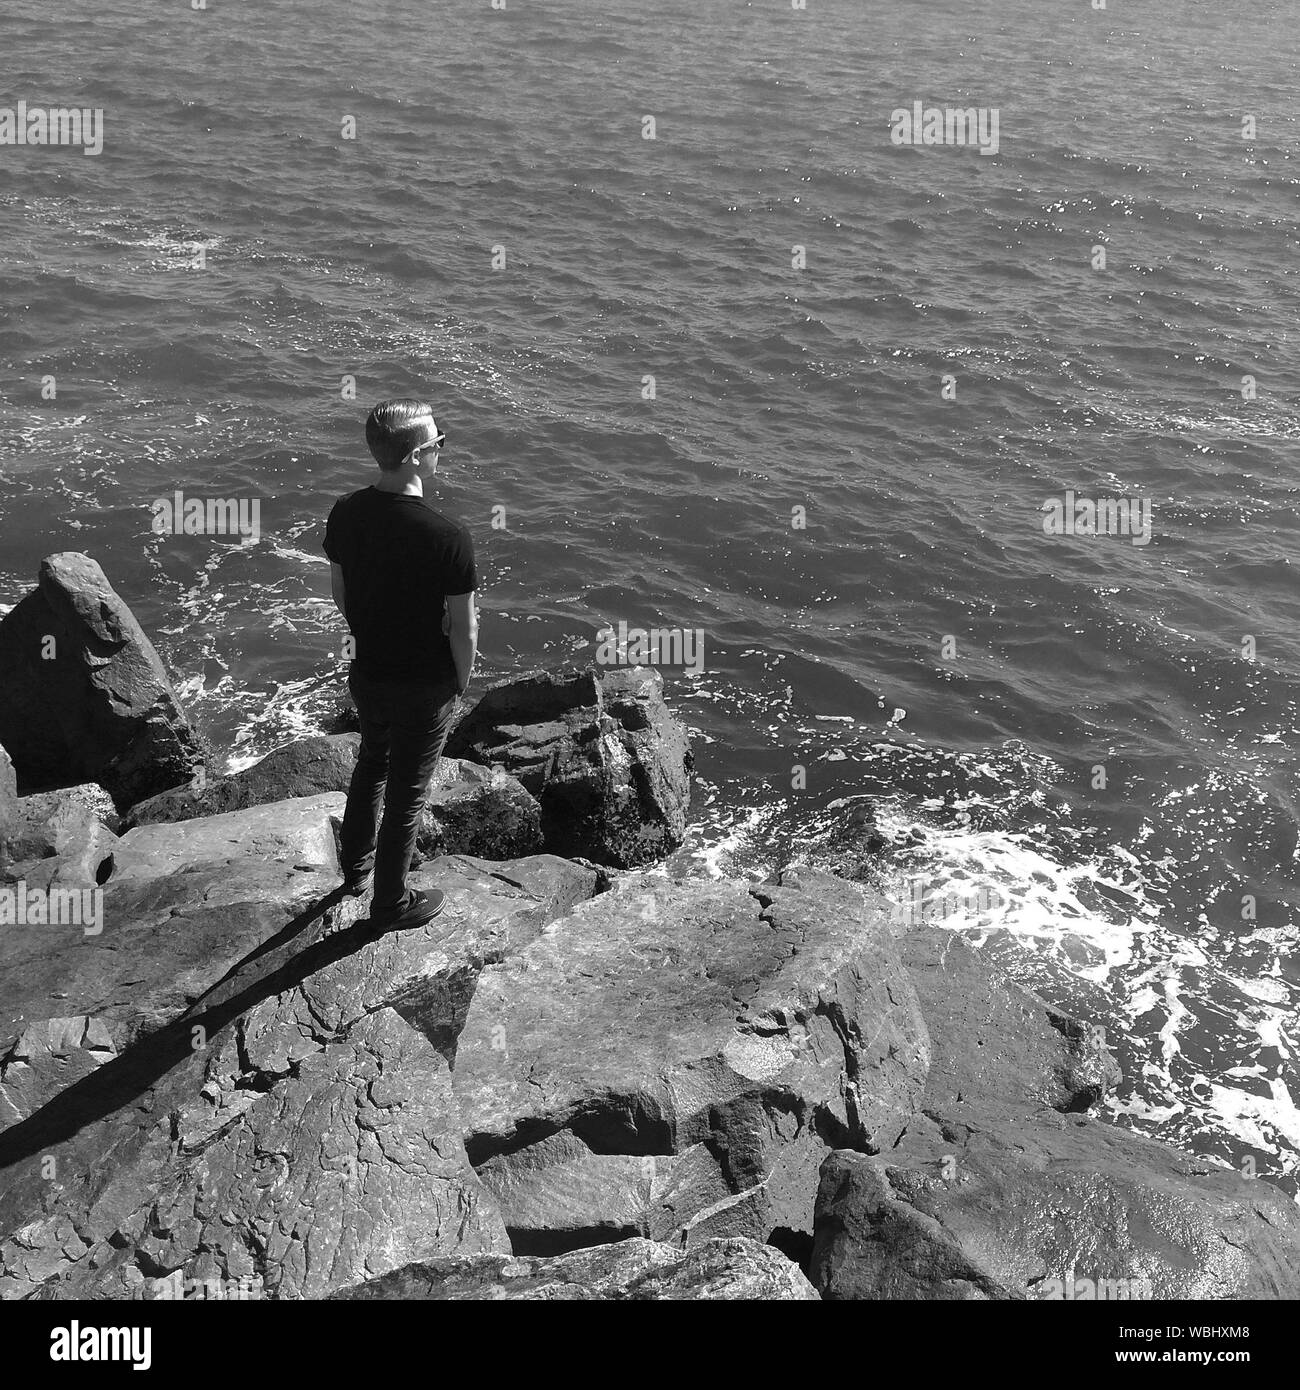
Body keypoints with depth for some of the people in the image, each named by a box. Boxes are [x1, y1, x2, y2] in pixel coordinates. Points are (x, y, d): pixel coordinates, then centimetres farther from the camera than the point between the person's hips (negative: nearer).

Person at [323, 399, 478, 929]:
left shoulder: (345, 513, -10)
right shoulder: (448, 537, -29)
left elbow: (339, 592, 4)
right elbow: (463, 629, -20)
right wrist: (461, 681, -1)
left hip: (366, 672, 6)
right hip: (424, 687, -6)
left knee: (372, 762, 30)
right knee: (406, 792, 14)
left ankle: (357, 867, 50)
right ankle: (391, 904, 33)